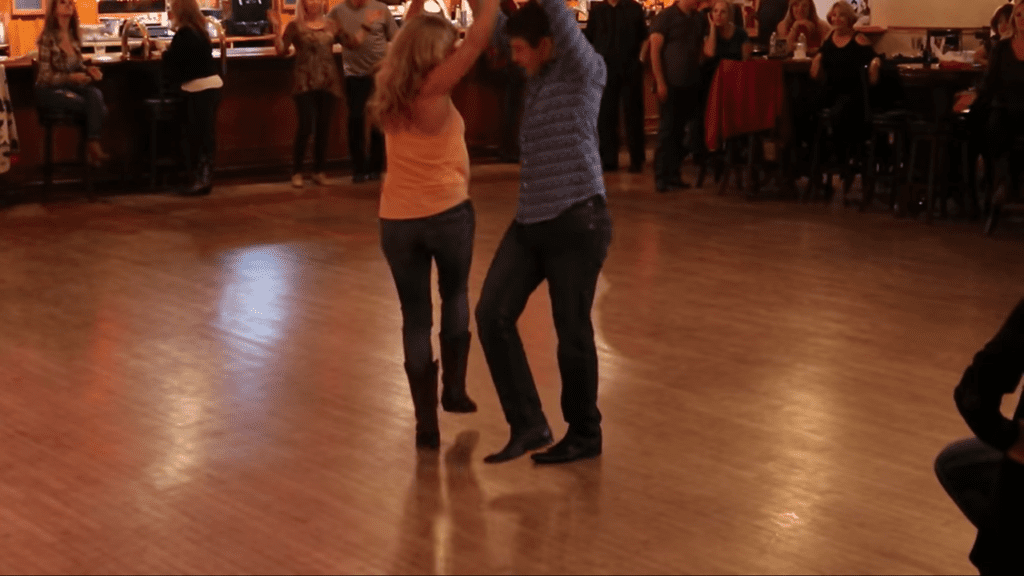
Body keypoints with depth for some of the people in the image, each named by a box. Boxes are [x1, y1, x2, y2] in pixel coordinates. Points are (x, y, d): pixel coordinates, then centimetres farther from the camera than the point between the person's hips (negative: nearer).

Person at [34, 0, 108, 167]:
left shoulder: (75, 36, 5)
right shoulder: (47, 38, -14)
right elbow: (46, 76, -15)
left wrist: (88, 70, -6)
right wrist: (71, 77, -30)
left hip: (71, 86, 6)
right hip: (50, 90, -6)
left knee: (96, 95, -28)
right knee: (98, 108, -24)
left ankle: (94, 145, -29)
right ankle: (93, 144, -9)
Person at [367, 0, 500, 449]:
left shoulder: (388, 85, 3)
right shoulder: (434, 89, -12)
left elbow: (410, 36, 18)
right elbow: (478, 39, -13)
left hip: (397, 220, 4)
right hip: (447, 213, -4)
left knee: (415, 316, 7)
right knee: (455, 296, 22)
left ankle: (426, 422, 7)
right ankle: (454, 389, 24)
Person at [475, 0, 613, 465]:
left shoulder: (585, 70, -8)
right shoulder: (540, 73, 12)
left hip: (577, 221, -7)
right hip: (529, 221, 7)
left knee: (572, 331, 2)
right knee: (492, 314, -1)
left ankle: (584, 434, 20)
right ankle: (528, 425, 7)